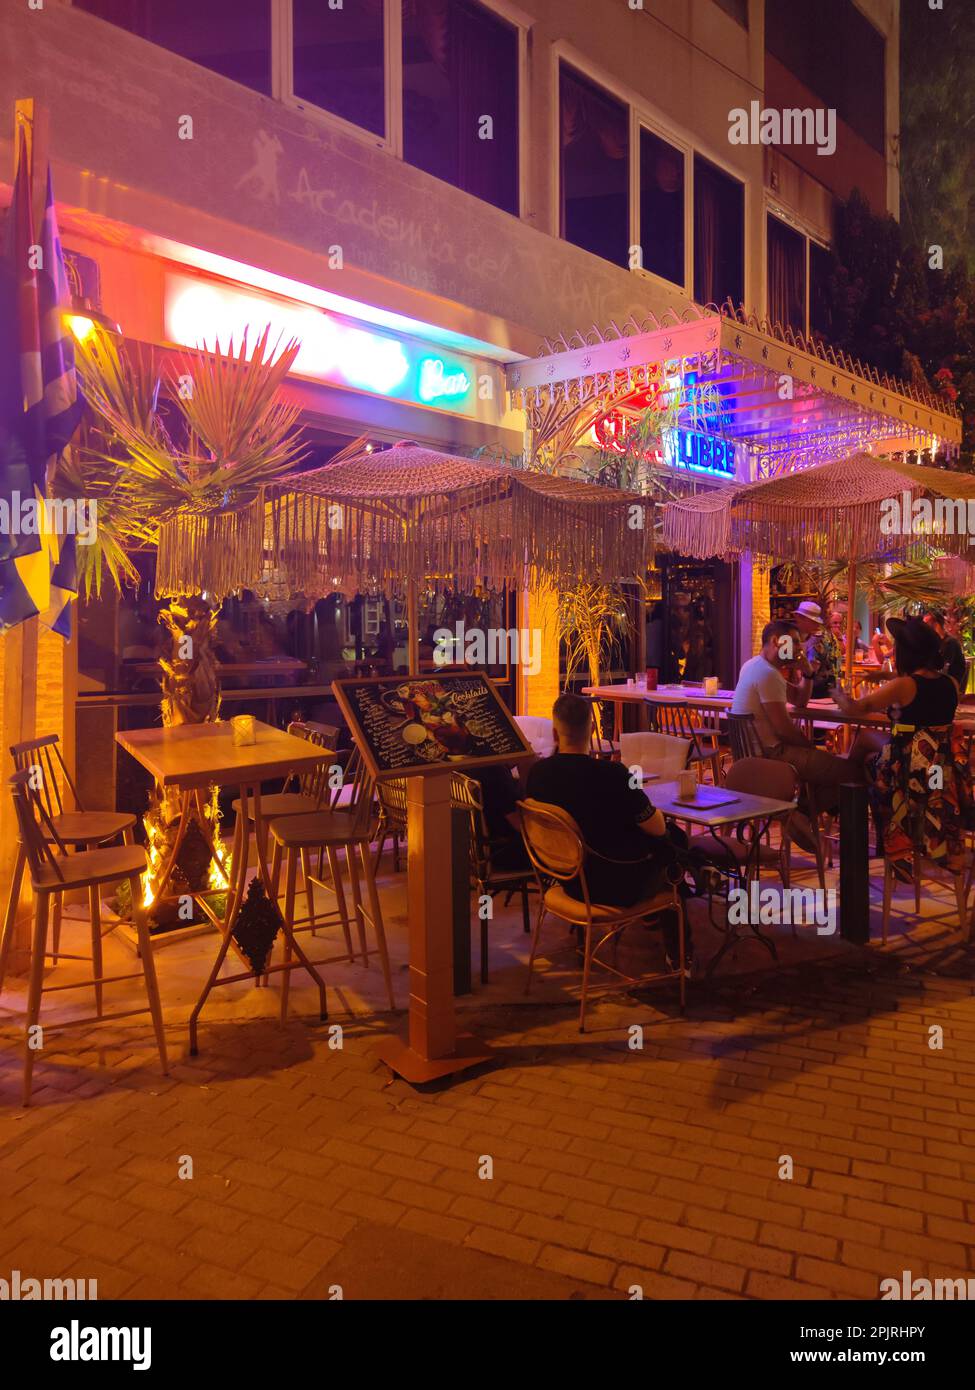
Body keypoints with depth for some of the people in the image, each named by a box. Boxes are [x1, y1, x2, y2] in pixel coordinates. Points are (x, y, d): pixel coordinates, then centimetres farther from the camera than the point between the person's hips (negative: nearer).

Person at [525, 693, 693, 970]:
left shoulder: (538, 772, -11)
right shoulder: (612, 773, -28)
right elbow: (657, 828, -18)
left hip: (570, 881, 6)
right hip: (618, 887, -6)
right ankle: (679, 956, 37)